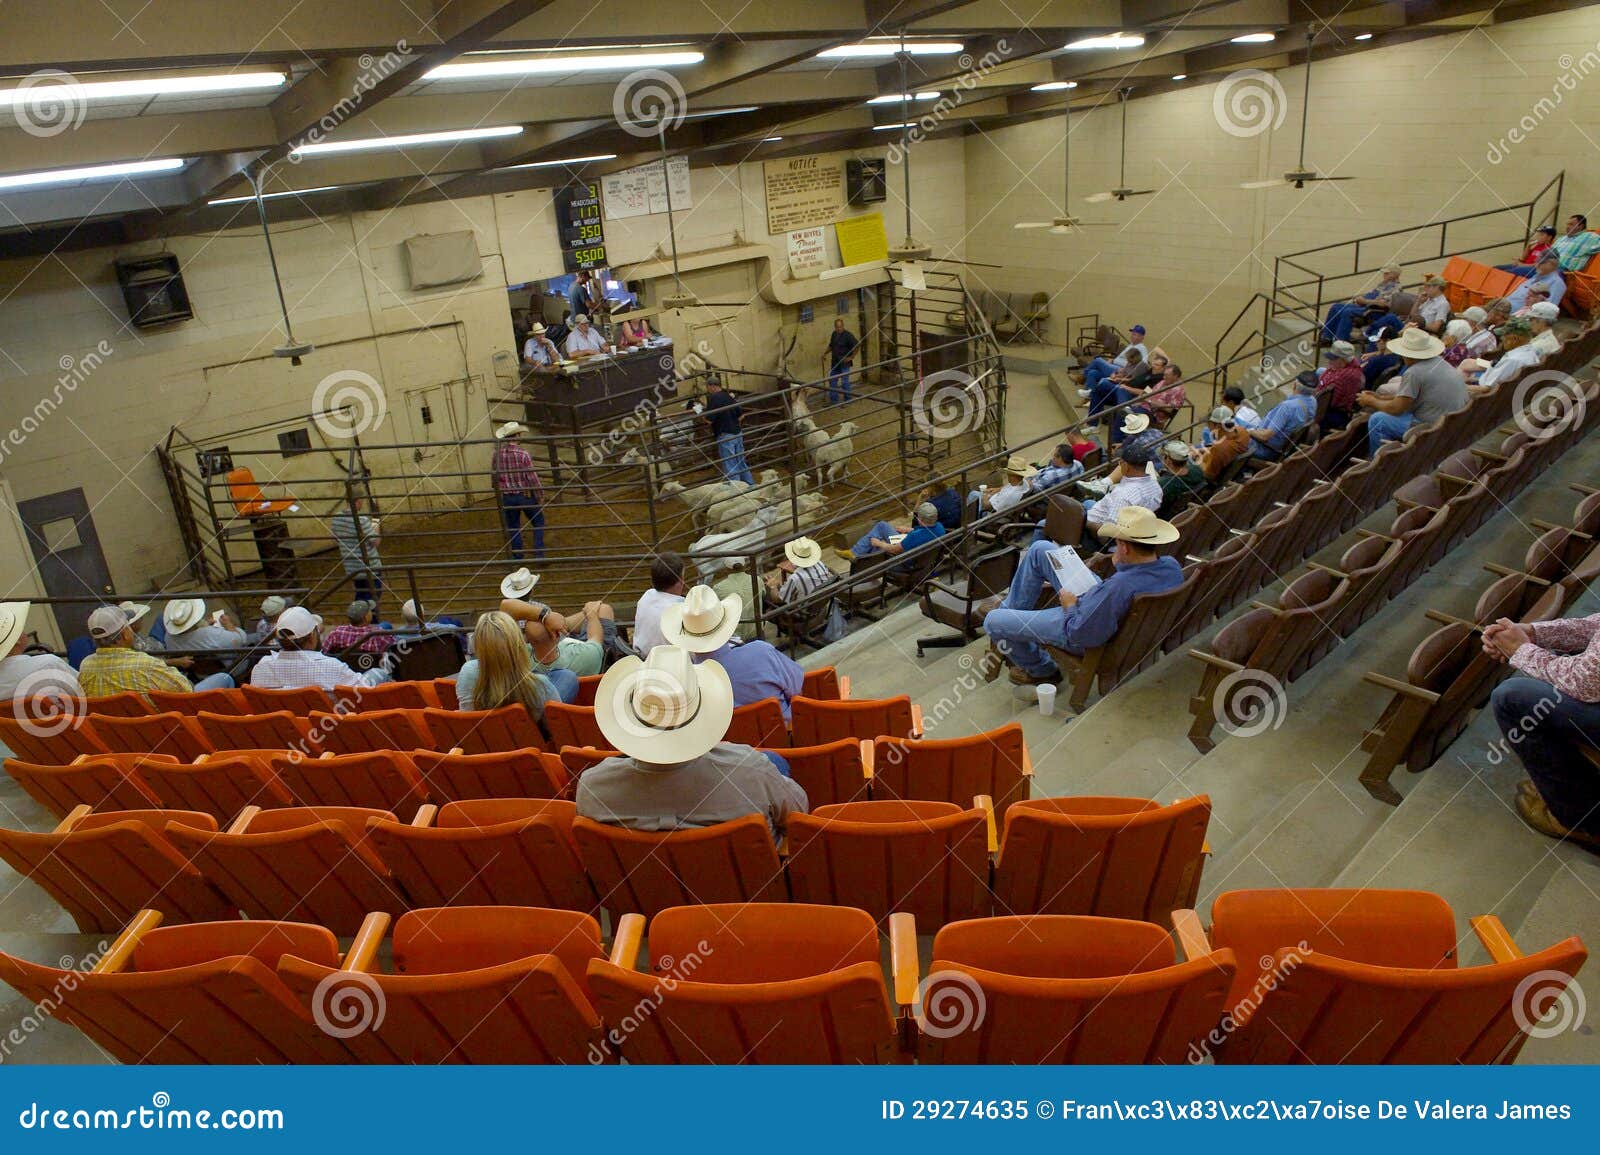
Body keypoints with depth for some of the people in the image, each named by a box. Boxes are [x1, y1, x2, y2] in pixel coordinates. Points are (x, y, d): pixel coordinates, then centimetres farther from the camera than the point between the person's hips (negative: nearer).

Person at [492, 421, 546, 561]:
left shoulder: (498, 453, -5)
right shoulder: (523, 454, -19)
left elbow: (494, 474, 6)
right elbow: (533, 477, -16)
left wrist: (498, 492, 20)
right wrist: (540, 497, -5)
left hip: (507, 497, 4)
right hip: (526, 495, -4)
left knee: (513, 528, 15)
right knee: (538, 523, 15)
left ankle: (518, 558, 20)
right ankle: (539, 554, 10)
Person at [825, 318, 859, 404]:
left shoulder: (848, 335, -14)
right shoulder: (834, 334, 7)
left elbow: (857, 346, -15)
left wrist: (851, 357, -14)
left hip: (844, 363, -7)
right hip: (835, 362, 7)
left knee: (844, 382, -1)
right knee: (832, 380, 10)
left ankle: (847, 400, 13)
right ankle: (833, 400, 21)